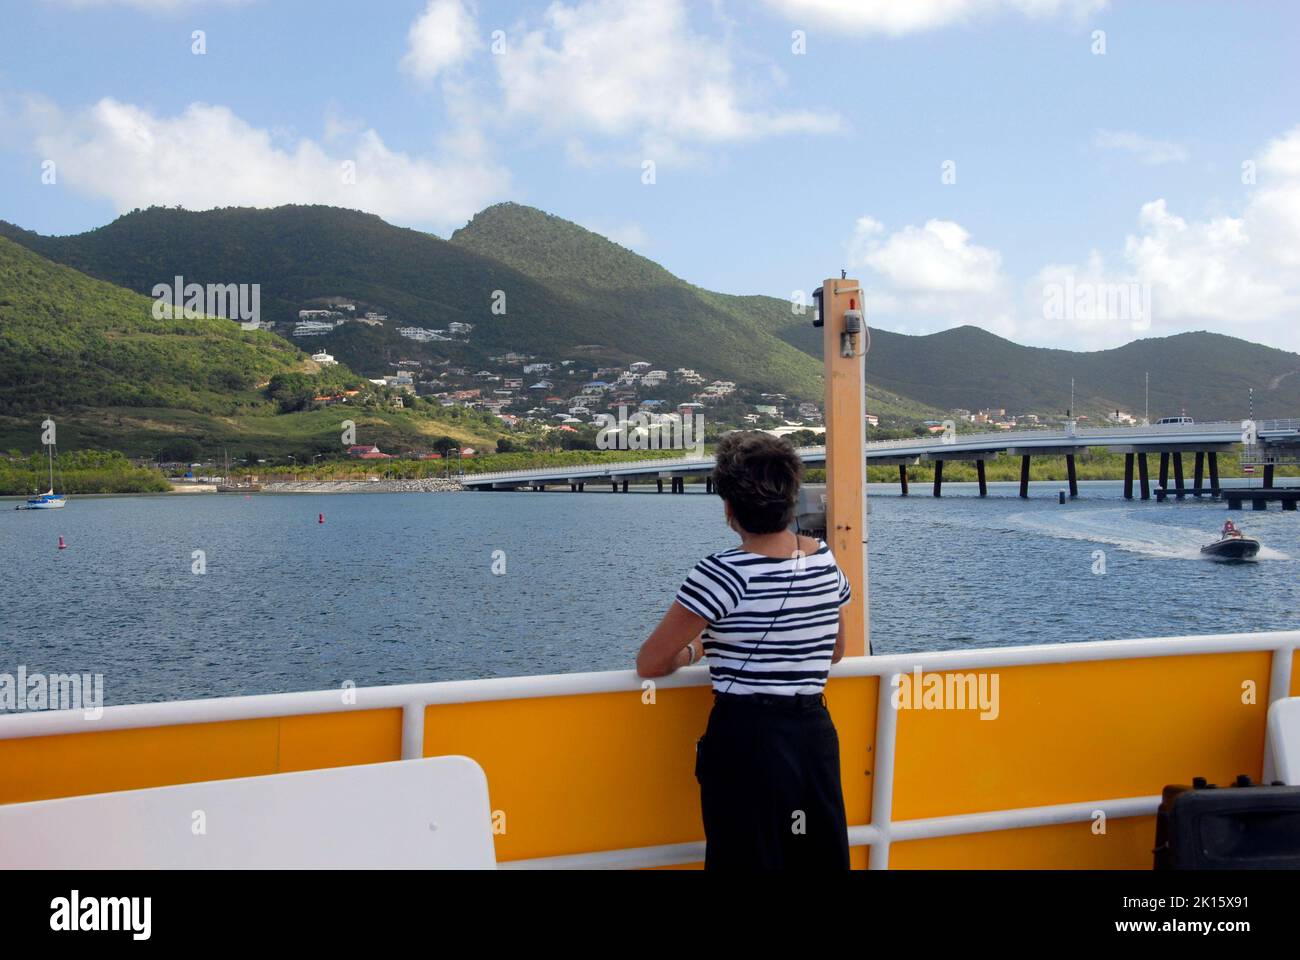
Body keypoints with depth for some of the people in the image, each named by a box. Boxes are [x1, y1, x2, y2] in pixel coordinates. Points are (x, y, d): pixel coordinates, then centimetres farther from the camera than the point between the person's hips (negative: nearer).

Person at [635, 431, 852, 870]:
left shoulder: (722, 573, -15)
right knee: (821, 856, 16)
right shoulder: (827, 562, 4)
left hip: (746, 739, -6)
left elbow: (649, 664, -10)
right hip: (817, 735, 6)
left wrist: (692, 652, 9)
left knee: (749, 855, 6)